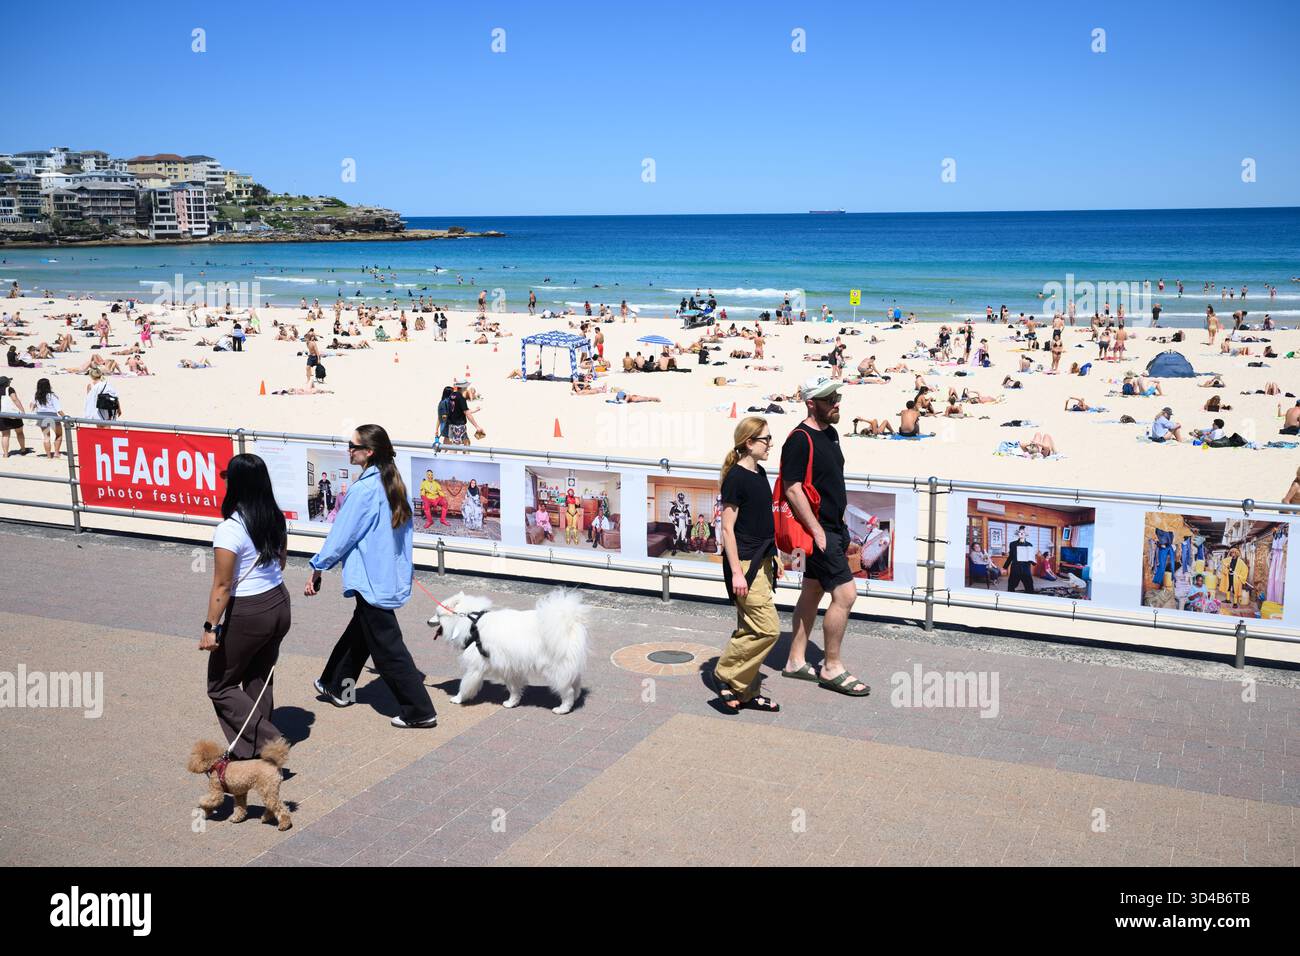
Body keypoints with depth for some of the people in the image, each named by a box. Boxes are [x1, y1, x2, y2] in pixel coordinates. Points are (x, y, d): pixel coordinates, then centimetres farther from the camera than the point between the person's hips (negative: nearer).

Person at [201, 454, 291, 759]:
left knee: (221, 685, 10)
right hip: (280, 604, 7)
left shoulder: (229, 530, -21)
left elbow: (222, 586, -18)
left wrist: (212, 627, -11)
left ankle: (267, 741, 0)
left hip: (248, 614, -7)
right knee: (259, 680, 20)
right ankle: (254, 747, 26)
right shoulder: (276, 520, 0)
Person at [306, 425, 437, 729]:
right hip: (393, 575, 9)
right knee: (360, 630, 25)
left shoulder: (364, 488, -20)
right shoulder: (395, 484, 5)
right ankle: (338, 687, 43)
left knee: (387, 647, -1)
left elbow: (342, 533, -15)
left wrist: (317, 569, -5)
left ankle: (419, 712, 3)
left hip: (371, 579, -9)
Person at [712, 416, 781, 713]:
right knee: (768, 628, -10)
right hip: (744, 563, -9)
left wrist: (774, 556, 20)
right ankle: (726, 675, 4)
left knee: (750, 630, 11)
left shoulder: (759, 474, 11)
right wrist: (736, 572, -18)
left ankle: (745, 693, 18)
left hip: (761, 561, 9)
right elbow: (727, 528, -15)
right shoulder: (736, 477, -15)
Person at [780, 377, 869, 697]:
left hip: (833, 527, 10)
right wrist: (816, 530, -21)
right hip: (818, 528, -10)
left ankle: (796, 661, 24)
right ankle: (832, 668, 3)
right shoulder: (800, 439, -17)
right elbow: (793, 489, -21)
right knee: (845, 594, -9)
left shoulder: (830, 433, 12)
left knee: (812, 592, 14)